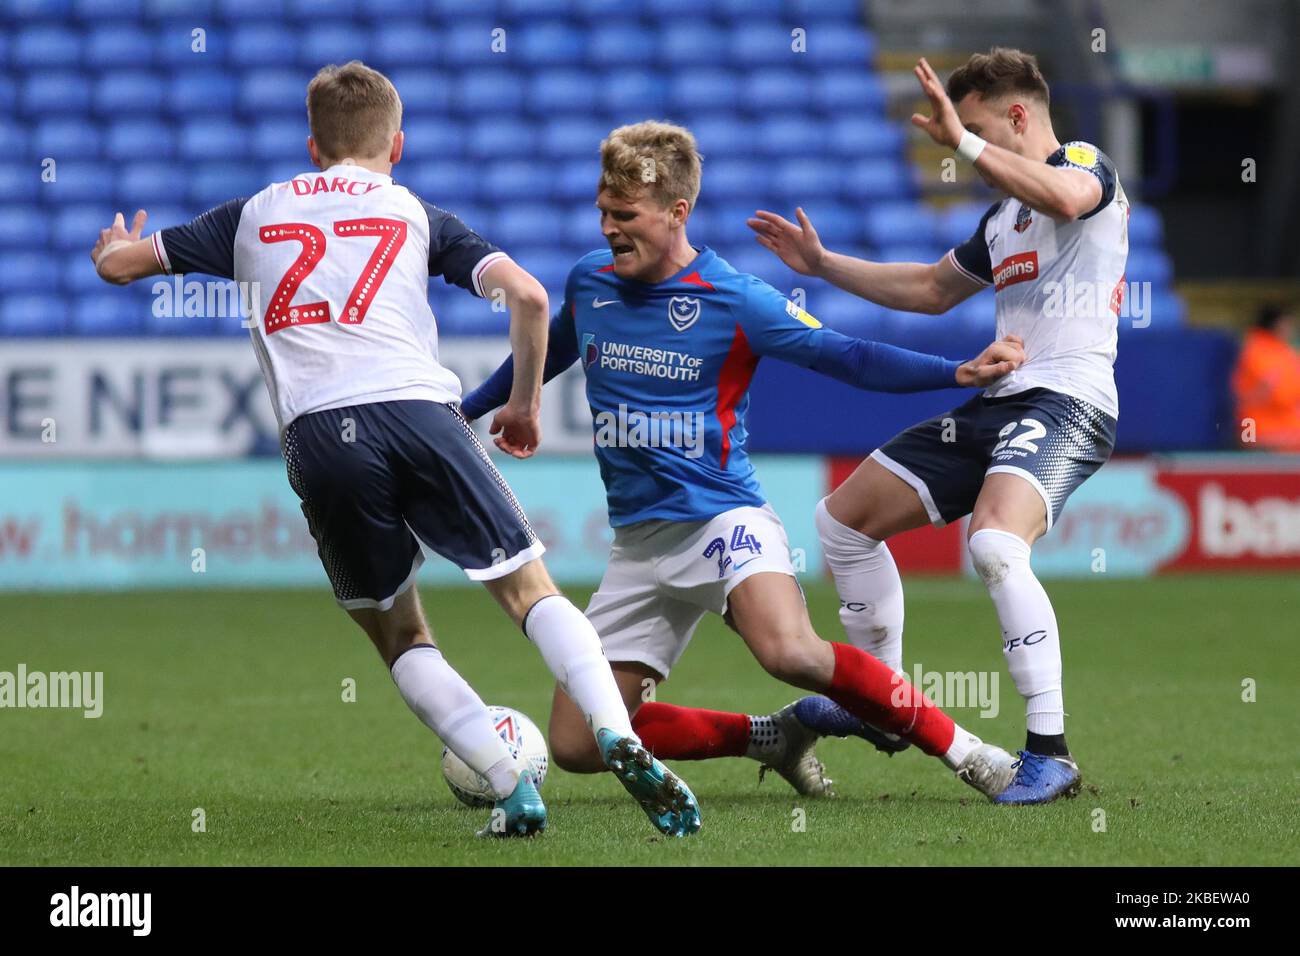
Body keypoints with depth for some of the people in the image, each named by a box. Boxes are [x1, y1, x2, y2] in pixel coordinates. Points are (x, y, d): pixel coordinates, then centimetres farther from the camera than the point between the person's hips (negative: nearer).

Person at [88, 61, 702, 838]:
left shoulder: (254, 213, 24)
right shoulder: (416, 214, 21)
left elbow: (118, 263, 28)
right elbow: (526, 293, 8)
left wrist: (121, 248, 53)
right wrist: (527, 404, 22)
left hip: (318, 434, 1)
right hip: (419, 409, -1)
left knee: (398, 634, 15)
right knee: (530, 588, 3)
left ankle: (513, 789, 1)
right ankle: (618, 732, -21)